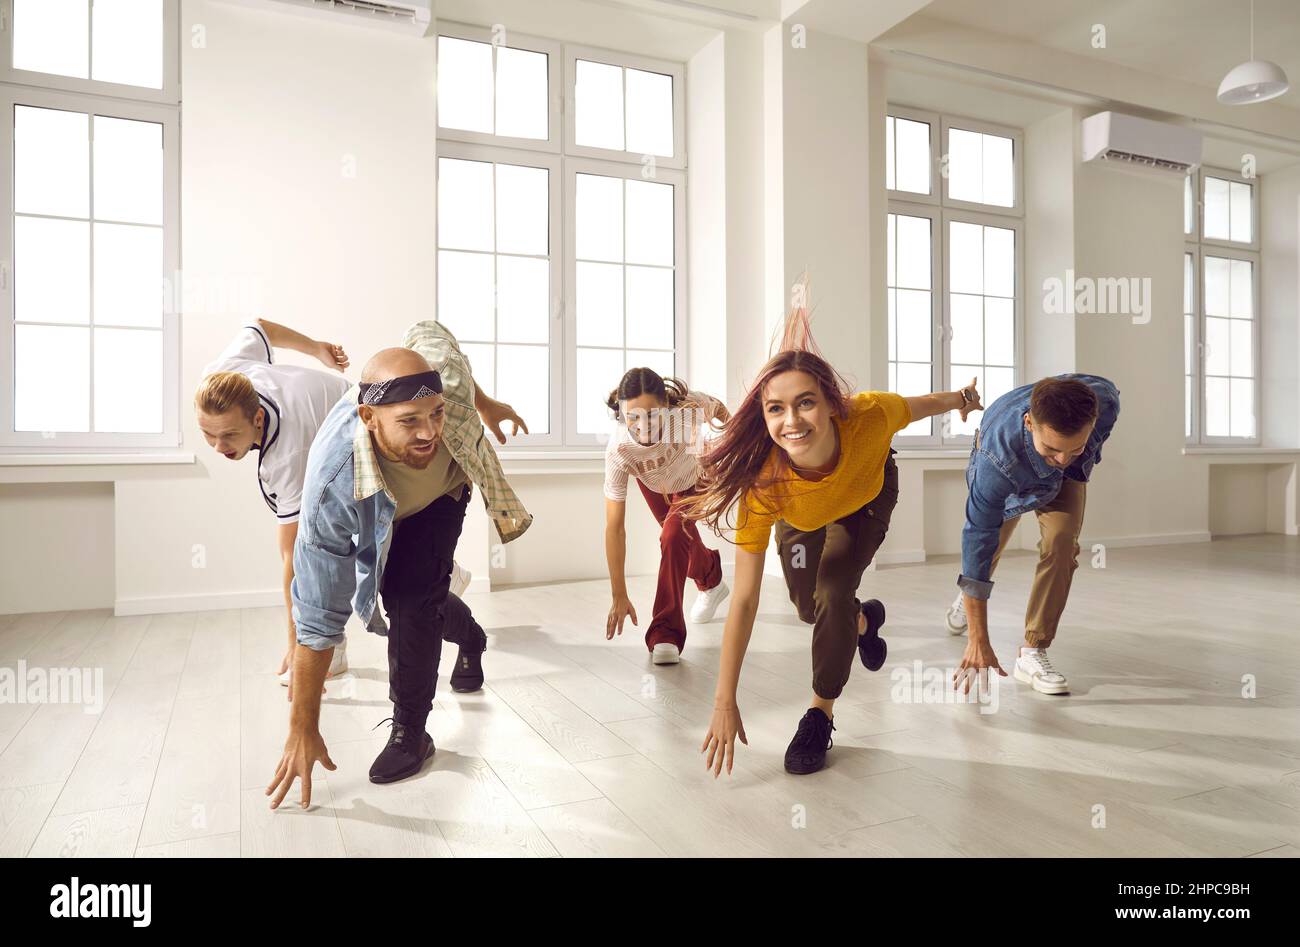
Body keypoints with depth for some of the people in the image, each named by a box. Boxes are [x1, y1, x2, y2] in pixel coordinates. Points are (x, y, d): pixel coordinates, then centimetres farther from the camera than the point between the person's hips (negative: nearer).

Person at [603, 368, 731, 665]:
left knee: (674, 536, -23)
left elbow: (718, 408, -16)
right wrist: (619, 597, -34)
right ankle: (712, 583, 54)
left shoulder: (688, 407, -43)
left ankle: (665, 635, -15)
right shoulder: (619, 452, -42)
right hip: (652, 483, 2)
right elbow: (614, 528, -37)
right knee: (679, 536, 21)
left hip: (694, 476, -1)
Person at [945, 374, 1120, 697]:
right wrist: (978, 642, -41)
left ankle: (1032, 652, -14)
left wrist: (1082, 458, 4)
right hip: (1009, 478, -1)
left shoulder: (1105, 400, -41)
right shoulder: (997, 458, -48)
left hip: (1068, 477, 2)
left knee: (1061, 541, -23)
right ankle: (966, 598, 52)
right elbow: (978, 542, -43)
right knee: (989, 546, 15)